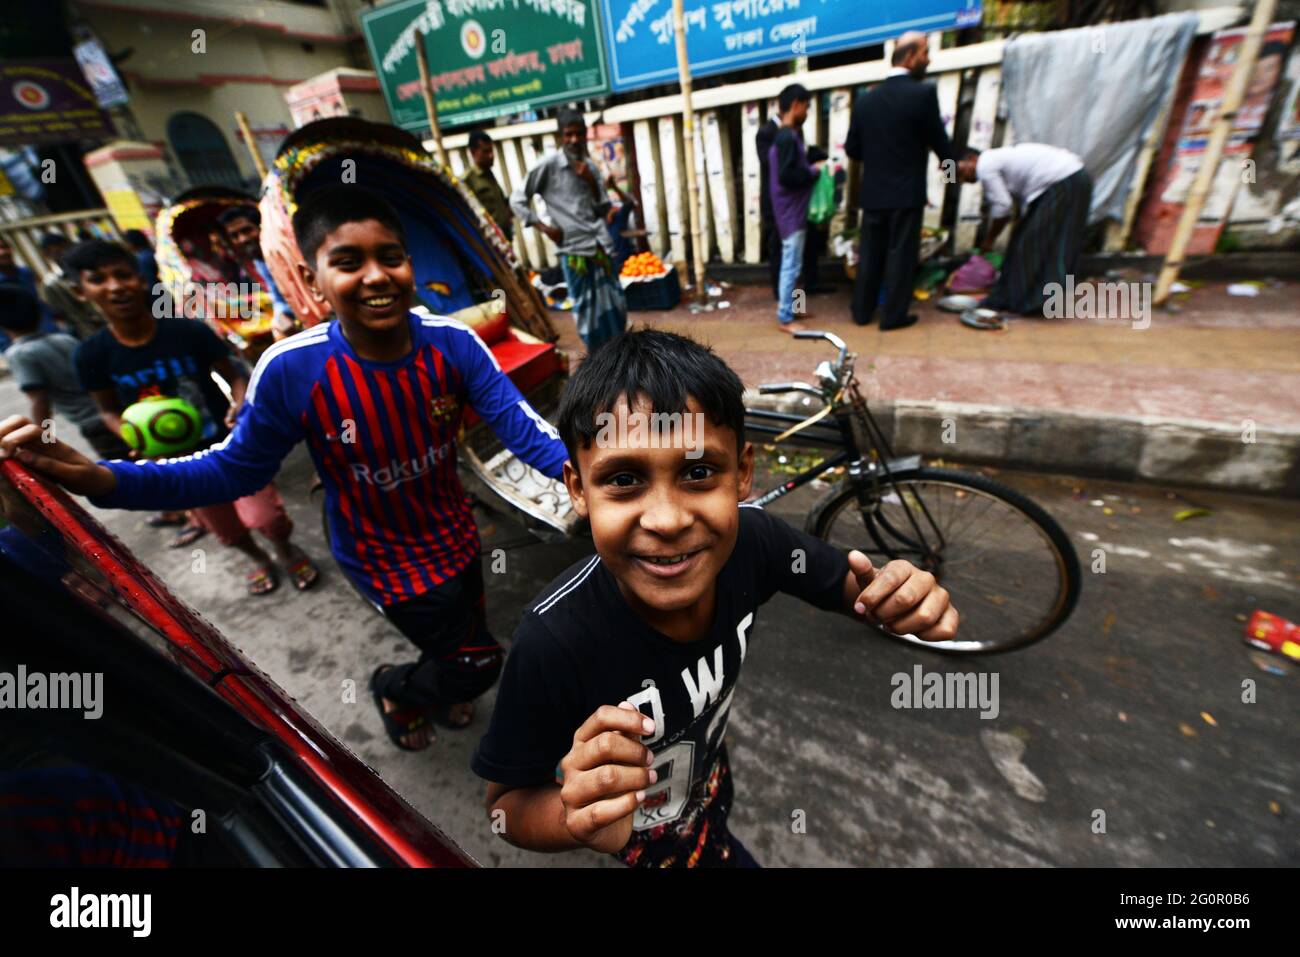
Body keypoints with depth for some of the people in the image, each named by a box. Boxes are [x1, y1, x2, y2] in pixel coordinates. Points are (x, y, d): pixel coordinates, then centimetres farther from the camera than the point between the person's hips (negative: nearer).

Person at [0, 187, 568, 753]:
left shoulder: (454, 343, -20)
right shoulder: (291, 371, -25)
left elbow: (525, 430, -23)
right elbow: (235, 469, -13)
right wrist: (100, 479, -26)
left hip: (454, 532, 4)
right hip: (383, 554, -3)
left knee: (463, 639, 28)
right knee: (478, 662, 9)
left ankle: (440, 690, 65)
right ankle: (393, 689, 44)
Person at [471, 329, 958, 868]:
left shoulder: (752, 539, -29)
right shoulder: (553, 641, -39)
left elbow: (849, 586, -10)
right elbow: (508, 803, -22)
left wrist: (895, 595, -33)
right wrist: (578, 819, -44)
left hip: (709, 799, 4)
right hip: (630, 849, -4)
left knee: (716, 843, 34)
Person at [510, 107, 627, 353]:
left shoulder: (589, 165, 11)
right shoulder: (548, 164, -4)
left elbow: (603, 210, 10)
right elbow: (517, 200, -3)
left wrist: (592, 182, -5)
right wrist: (544, 228, -9)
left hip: (601, 244, 5)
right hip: (574, 248, -5)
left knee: (616, 304, 9)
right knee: (586, 307, 1)